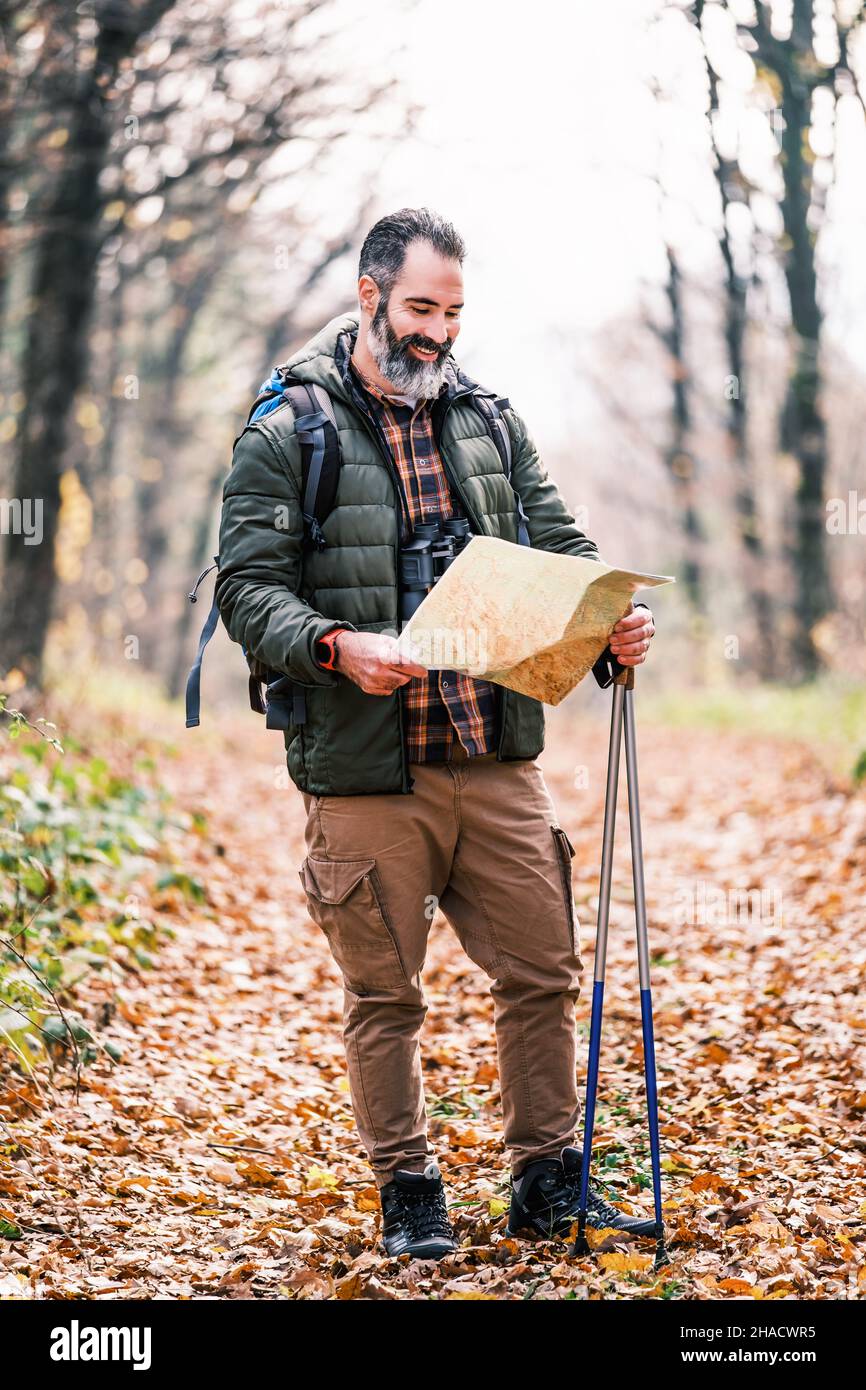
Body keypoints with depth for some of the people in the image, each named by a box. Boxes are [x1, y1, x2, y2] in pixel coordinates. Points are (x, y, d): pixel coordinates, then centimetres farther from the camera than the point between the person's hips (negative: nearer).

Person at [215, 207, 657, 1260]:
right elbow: (247, 585, -6)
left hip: (498, 760, 4)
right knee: (384, 995, 6)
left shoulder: (491, 423, 13)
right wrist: (335, 645, -24)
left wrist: (616, 619, -7)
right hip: (366, 774, -4)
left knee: (542, 973, 8)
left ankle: (548, 1180, 23)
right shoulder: (287, 432, -1)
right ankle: (407, 1192, 21)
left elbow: (559, 551, 14)